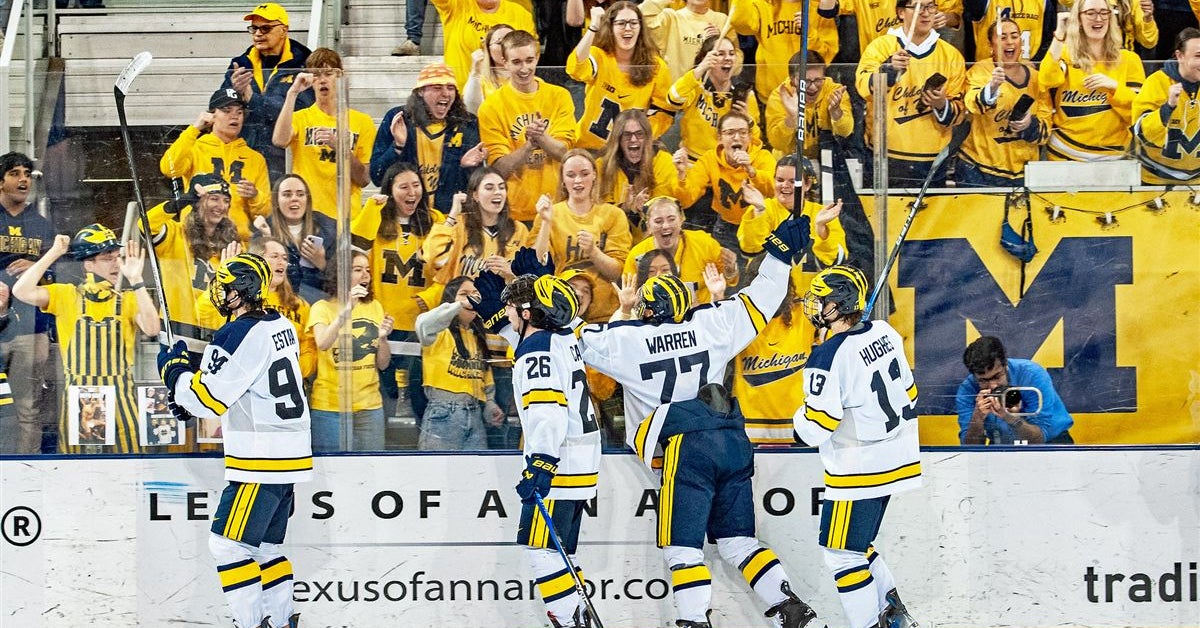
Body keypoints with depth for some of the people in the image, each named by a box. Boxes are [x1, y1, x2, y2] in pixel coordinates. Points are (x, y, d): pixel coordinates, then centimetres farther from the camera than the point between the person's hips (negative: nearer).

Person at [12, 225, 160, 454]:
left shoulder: (128, 299, 3)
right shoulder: (66, 295, 2)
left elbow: (152, 329, -16)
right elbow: (22, 292, -14)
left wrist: (135, 280, -22)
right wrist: (53, 253, -11)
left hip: (119, 395, 0)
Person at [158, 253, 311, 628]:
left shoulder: (240, 335, -19)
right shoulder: (281, 326, 10)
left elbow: (209, 398, -17)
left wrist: (175, 370, 0)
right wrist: (192, 395, 16)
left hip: (261, 463, -10)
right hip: (290, 457, 10)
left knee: (229, 543, -5)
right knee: (265, 545, 18)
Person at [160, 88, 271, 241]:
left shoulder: (255, 158, 17)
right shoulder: (195, 148, 11)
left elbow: (265, 211, 14)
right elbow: (169, 169, -11)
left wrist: (255, 196, -8)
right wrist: (194, 129, -8)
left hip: (241, 239, 2)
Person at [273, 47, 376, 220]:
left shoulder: (362, 121, 9)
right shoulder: (300, 118, 9)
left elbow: (365, 179, 3)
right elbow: (280, 141, -14)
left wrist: (340, 147, -11)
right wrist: (293, 93, -12)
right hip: (304, 213, 0)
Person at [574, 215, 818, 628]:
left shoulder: (628, 341, -1)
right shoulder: (710, 325, 8)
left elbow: (577, 338, 6)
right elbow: (757, 303, 17)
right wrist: (781, 253, 27)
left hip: (686, 450, -5)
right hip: (733, 442, 5)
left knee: (682, 546, -1)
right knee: (738, 539, 13)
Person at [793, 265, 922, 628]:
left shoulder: (828, 358, -22)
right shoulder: (885, 334, 1)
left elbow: (814, 429, -21)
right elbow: (907, 393, 13)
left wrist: (801, 423, 2)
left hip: (858, 472, -9)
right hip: (895, 459, 9)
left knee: (841, 551, 2)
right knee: (858, 543, 22)